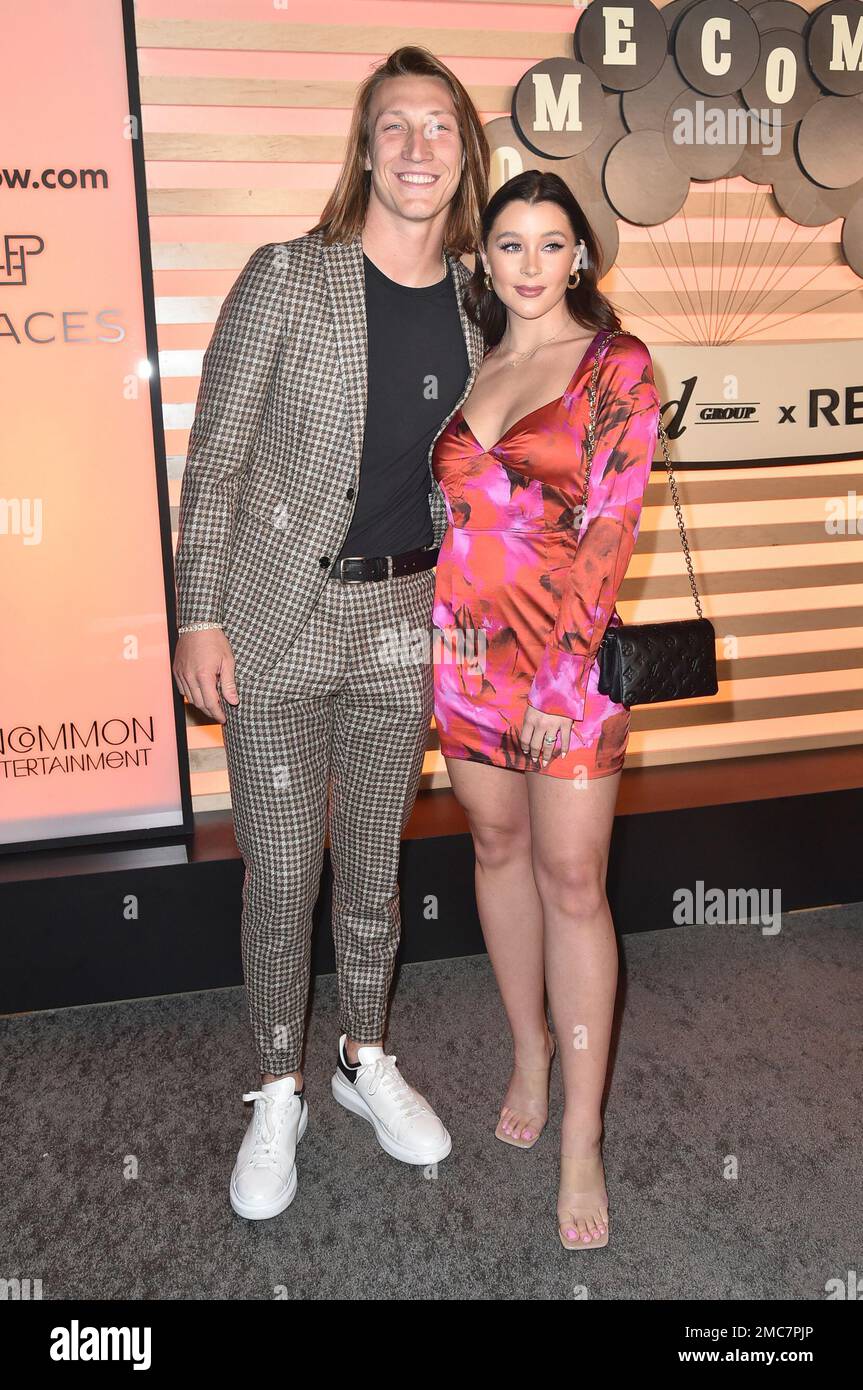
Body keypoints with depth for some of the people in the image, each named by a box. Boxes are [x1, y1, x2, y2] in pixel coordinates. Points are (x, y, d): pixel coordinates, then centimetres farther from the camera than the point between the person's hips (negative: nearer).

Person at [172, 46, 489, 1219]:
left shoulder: (477, 302, 4)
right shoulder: (287, 277, -8)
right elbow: (214, 457, -6)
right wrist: (200, 617, -9)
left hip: (405, 621, 3)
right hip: (279, 624, -3)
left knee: (374, 865, 15)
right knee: (281, 875, 5)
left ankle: (368, 1061, 38)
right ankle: (280, 1096, 27)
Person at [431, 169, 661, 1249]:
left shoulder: (618, 364, -3)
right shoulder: (468, 362, 12)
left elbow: (610, 527, -10)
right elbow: (445, 505, 12)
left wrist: (564, 669, -16)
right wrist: (433, 635, 2)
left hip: (566, 647, -5)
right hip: (463, 642, 5)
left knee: (572, 878, -2)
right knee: (497, 845, 14)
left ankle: (581, 1137, 10)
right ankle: (529, 1054, 34)